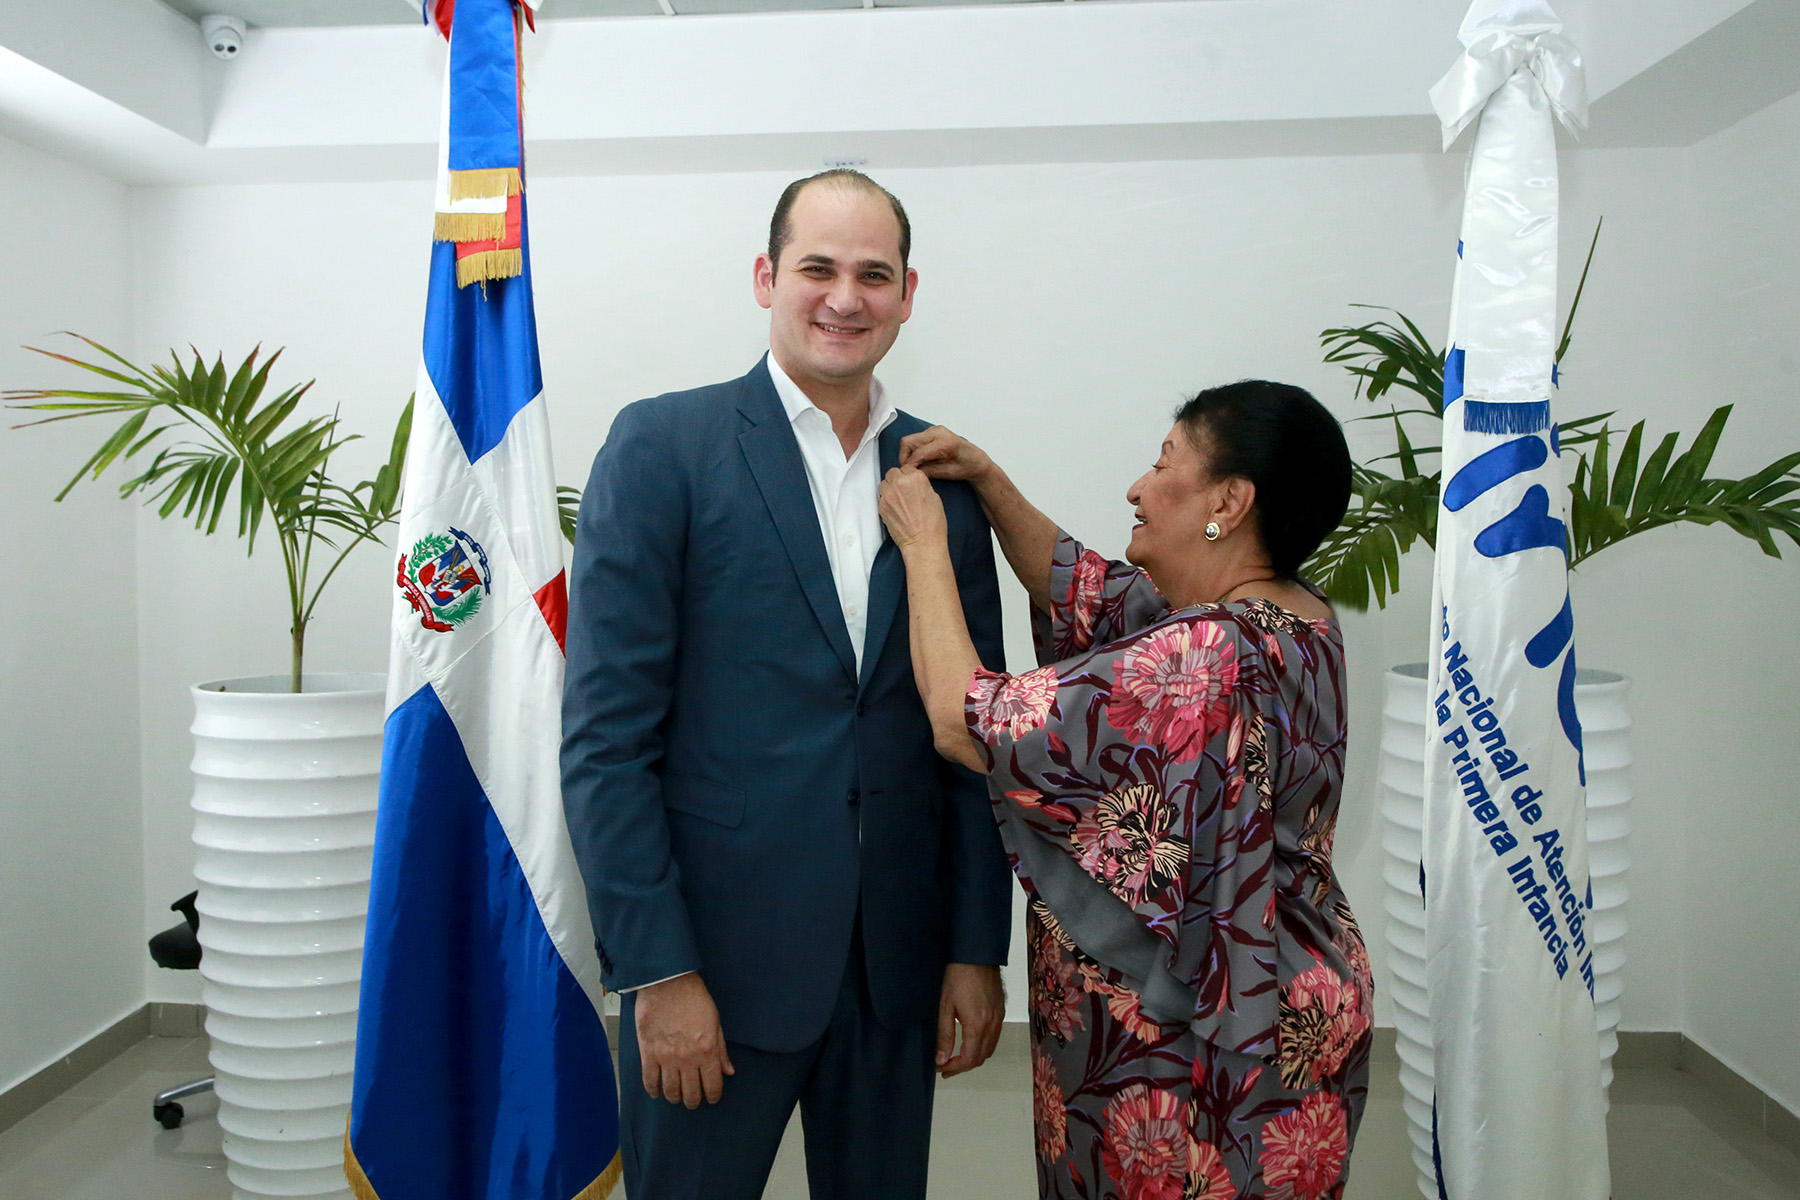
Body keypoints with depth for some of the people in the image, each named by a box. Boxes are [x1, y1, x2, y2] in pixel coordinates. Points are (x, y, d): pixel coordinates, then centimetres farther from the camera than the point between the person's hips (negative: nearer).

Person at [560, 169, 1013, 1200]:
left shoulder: (947, 477, 5)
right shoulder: (665, 445, -7)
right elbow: (606, 733, -10)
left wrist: (978, 950, 4)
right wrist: (658, 970, -12)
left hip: (898, 958, 4)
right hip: (716, 953, -3)